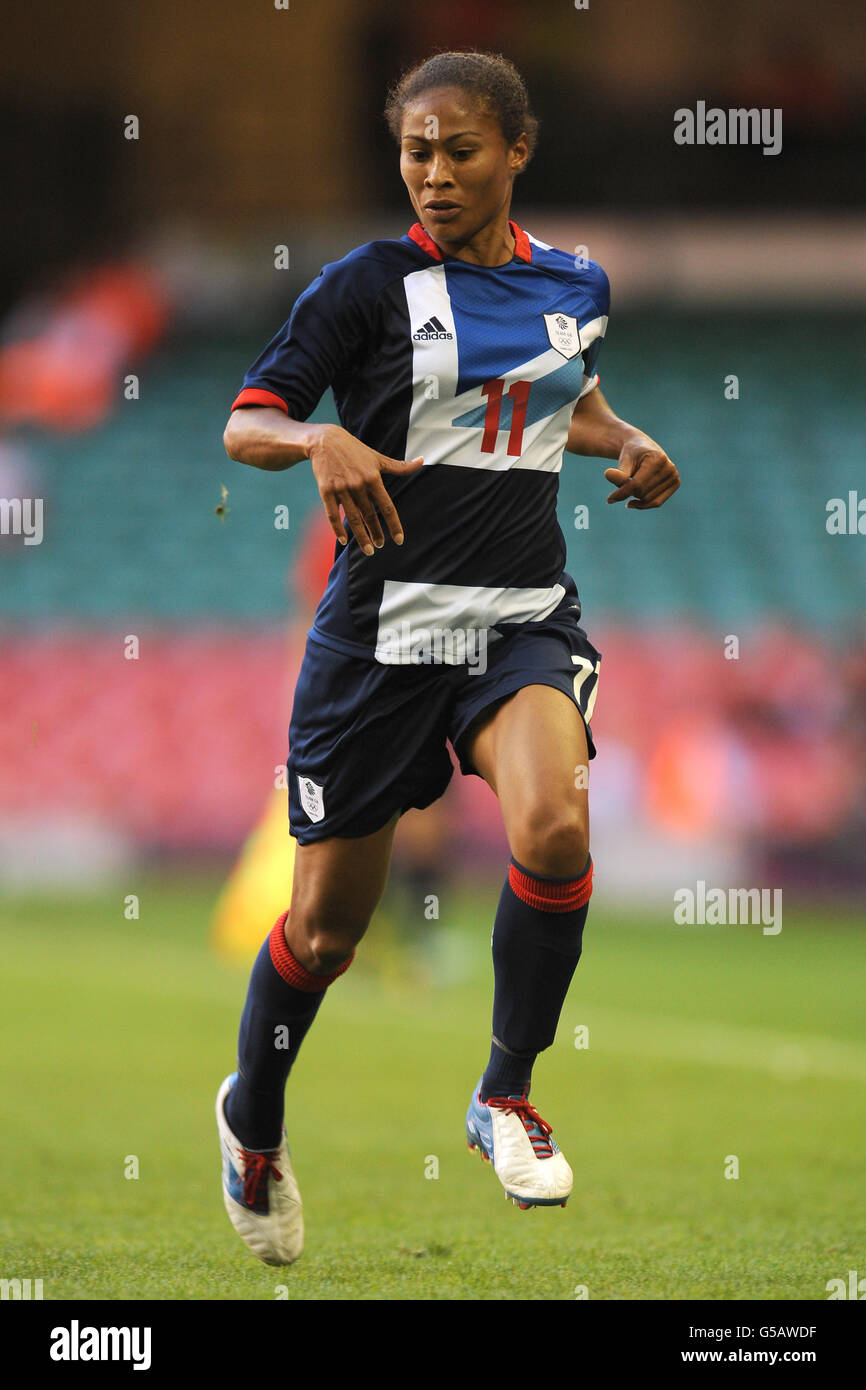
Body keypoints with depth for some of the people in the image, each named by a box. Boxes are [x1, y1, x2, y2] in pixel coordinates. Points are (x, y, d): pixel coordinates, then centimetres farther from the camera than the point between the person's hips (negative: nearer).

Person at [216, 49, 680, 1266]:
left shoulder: (575, 284, 6)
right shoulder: (371, 285, -7)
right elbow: (244, 424, -8)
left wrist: (629, 446, 6)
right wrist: (321, 442, -29)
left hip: (525, 617, 2)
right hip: (384, 623, -2)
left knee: (556, 830, -27)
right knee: (327, 924, 6)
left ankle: (507, 1096, -6)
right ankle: (254, 1121, 35)